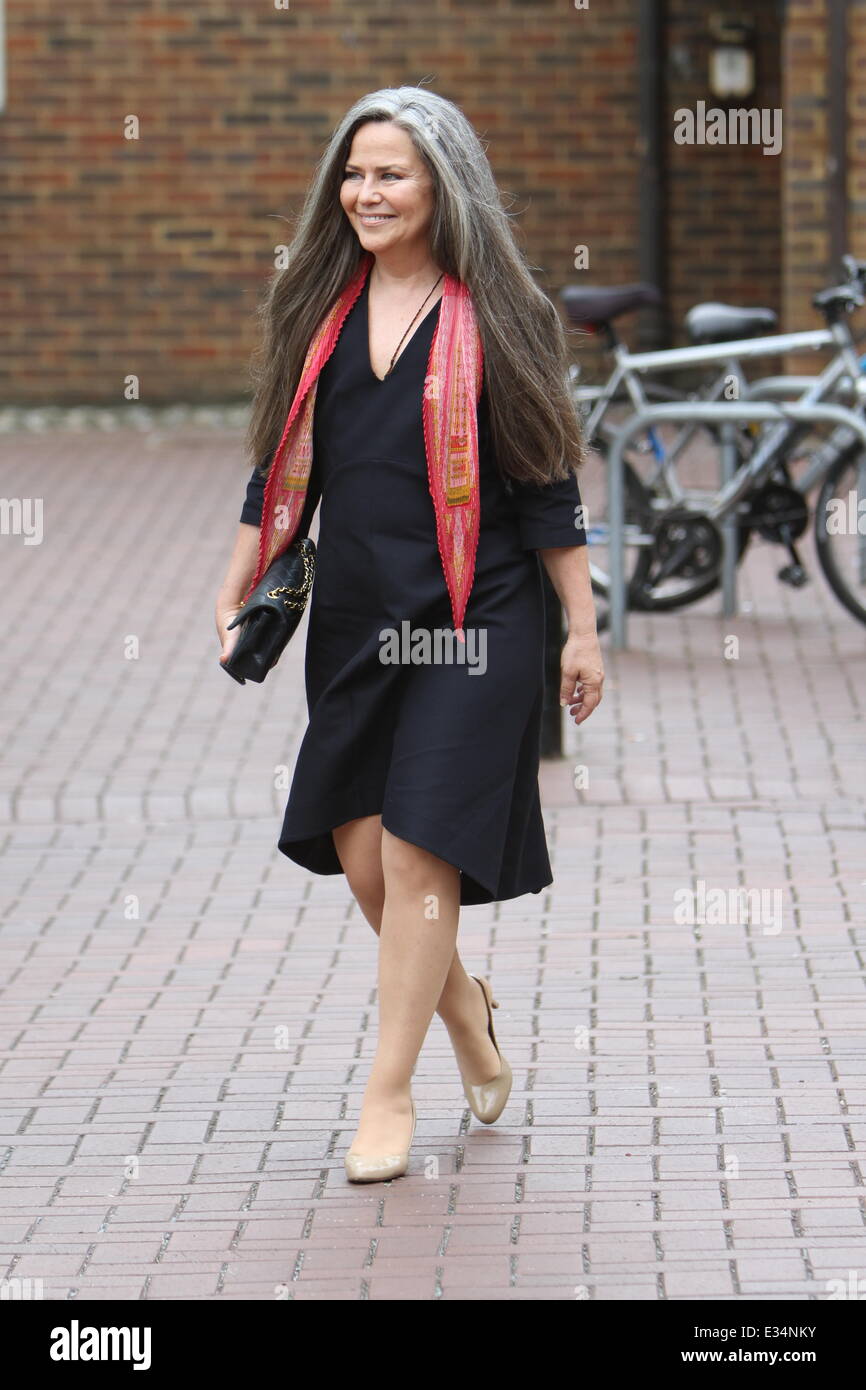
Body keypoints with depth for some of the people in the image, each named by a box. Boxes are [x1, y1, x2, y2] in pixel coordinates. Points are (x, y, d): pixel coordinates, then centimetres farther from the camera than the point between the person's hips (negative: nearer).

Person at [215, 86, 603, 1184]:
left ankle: (390, 1091, 3)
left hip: (471, 625, -5)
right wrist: (237, 594, 10)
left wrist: (582, 630, -2)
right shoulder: (321, 311, 10)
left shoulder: (494, 317, -2)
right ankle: (463, 1009, 32)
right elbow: (282, 467, 15)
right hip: (353, 624, 5)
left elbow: (546, 486, -1)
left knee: (418, 853, -7)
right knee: (361, 854, 5)